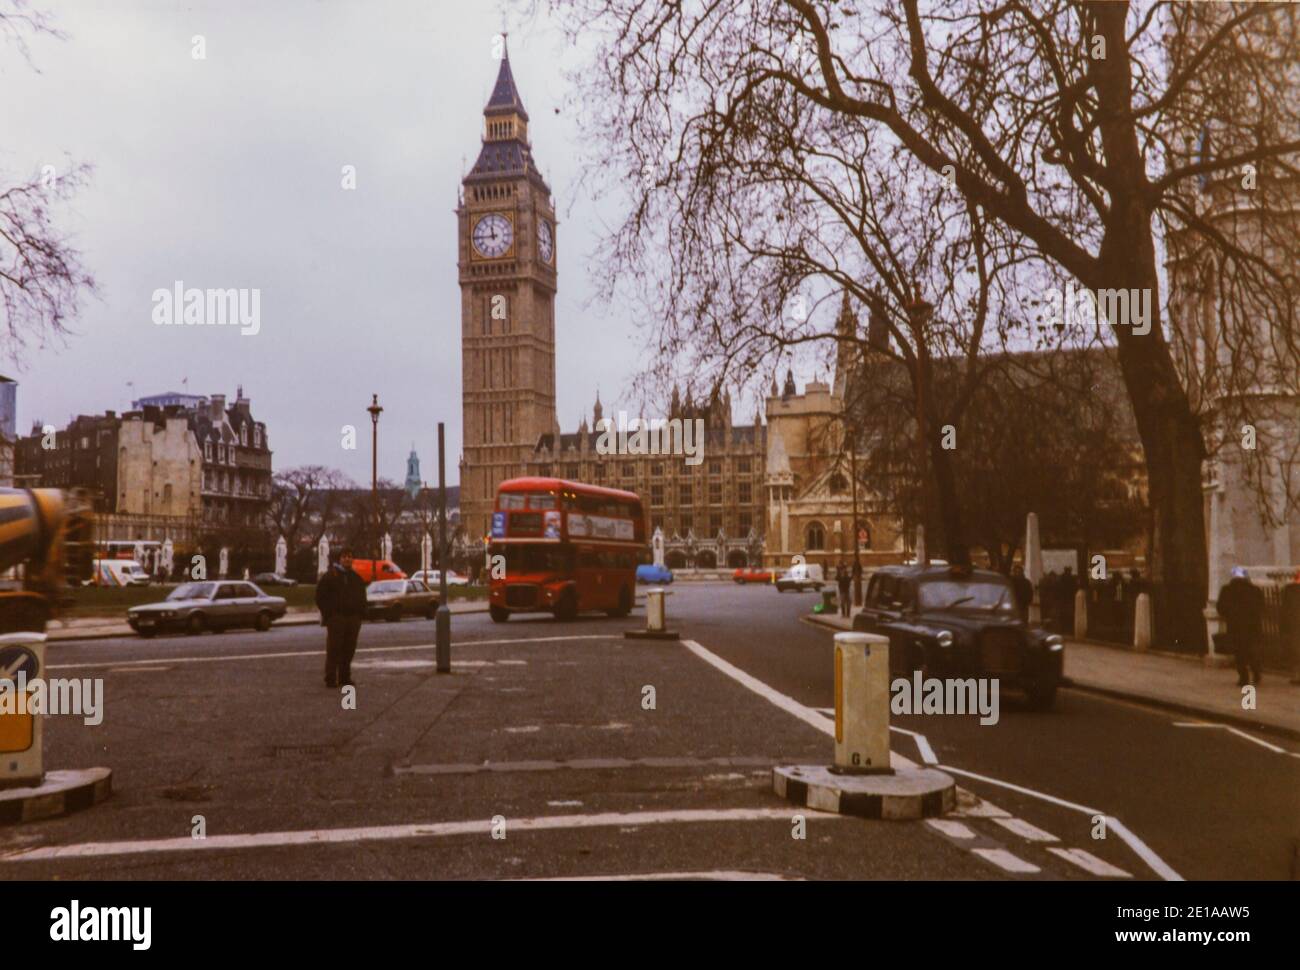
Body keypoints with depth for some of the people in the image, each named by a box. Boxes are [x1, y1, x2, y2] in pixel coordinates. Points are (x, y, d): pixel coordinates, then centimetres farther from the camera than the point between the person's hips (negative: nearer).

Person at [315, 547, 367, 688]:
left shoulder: (356, 578, 17)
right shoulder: (330, 576, 1)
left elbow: (362, 596, 25)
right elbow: (320, 596, -1)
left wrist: (360, 613, 12)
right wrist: (327, 613, -8)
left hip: (353, 618, 5)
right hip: (336, 617, -5)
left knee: (349, 650, 5)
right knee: (334, 649, -6)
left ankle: (345, 678, 12)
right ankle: (330, 679, -4)